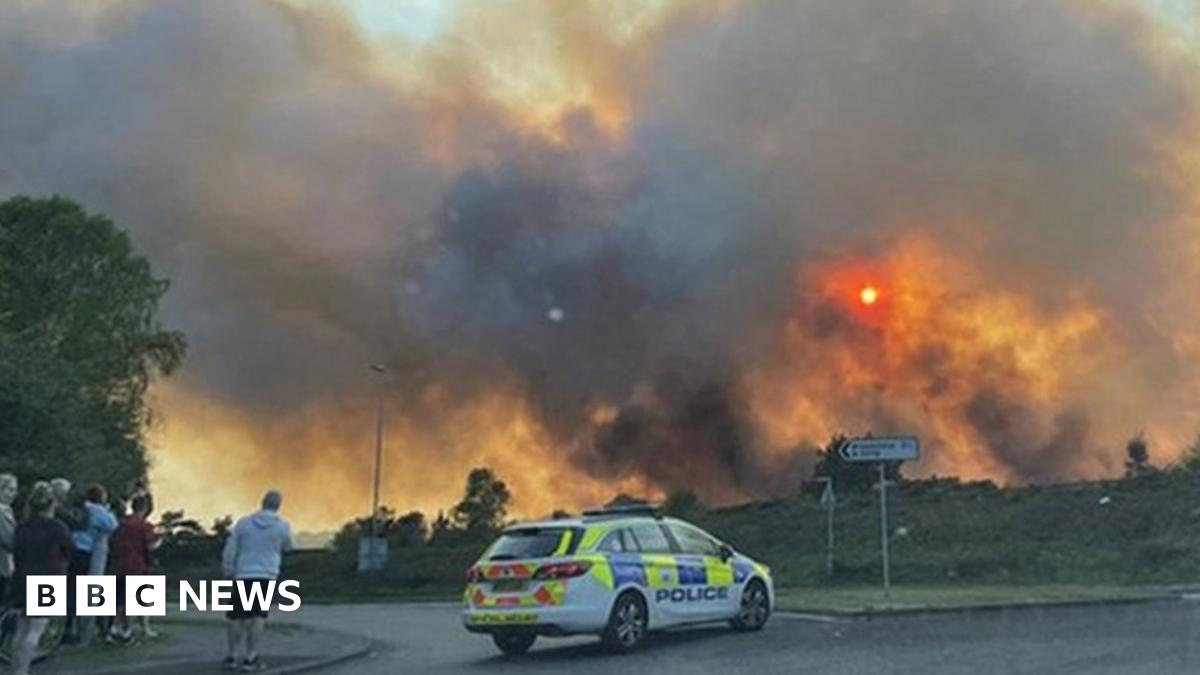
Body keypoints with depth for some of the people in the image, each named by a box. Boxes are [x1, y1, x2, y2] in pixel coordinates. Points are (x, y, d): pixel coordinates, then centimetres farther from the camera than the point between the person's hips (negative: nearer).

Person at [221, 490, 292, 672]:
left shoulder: (243, 522, 3)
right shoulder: (282, 525, -1)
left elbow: (229, 551, 3)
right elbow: (287, 547, 16)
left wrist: (229, 572, 13)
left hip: (243, 576, 2)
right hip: (266, 576, -2)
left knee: (238, 618, 12)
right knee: (258, 617, 1)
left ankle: (231, 656, 12)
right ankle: (250, 658, -1)